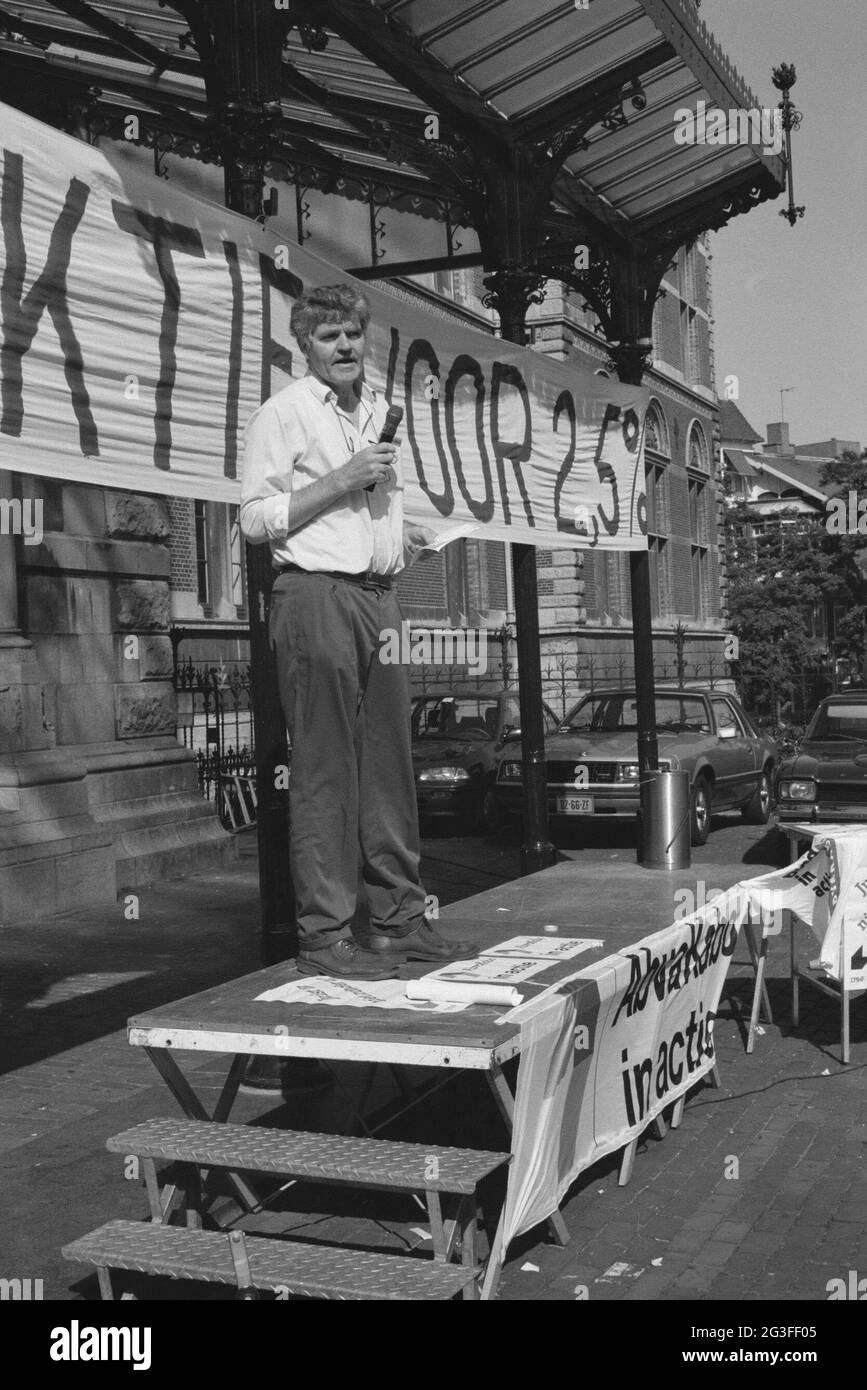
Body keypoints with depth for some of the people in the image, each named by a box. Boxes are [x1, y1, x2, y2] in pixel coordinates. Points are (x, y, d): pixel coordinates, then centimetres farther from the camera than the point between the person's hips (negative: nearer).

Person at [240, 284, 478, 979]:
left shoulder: (381, 410, 20)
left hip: (379, 596, 7)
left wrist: (406, 533, 11)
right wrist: (339, 481, -15)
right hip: (315, 594, -7)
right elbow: (256, 518, -8)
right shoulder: (283, 413, -3)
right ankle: (325, 935, -1)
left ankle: (401, 920, 16)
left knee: (390, 764, 8)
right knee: (325, 771, -7)